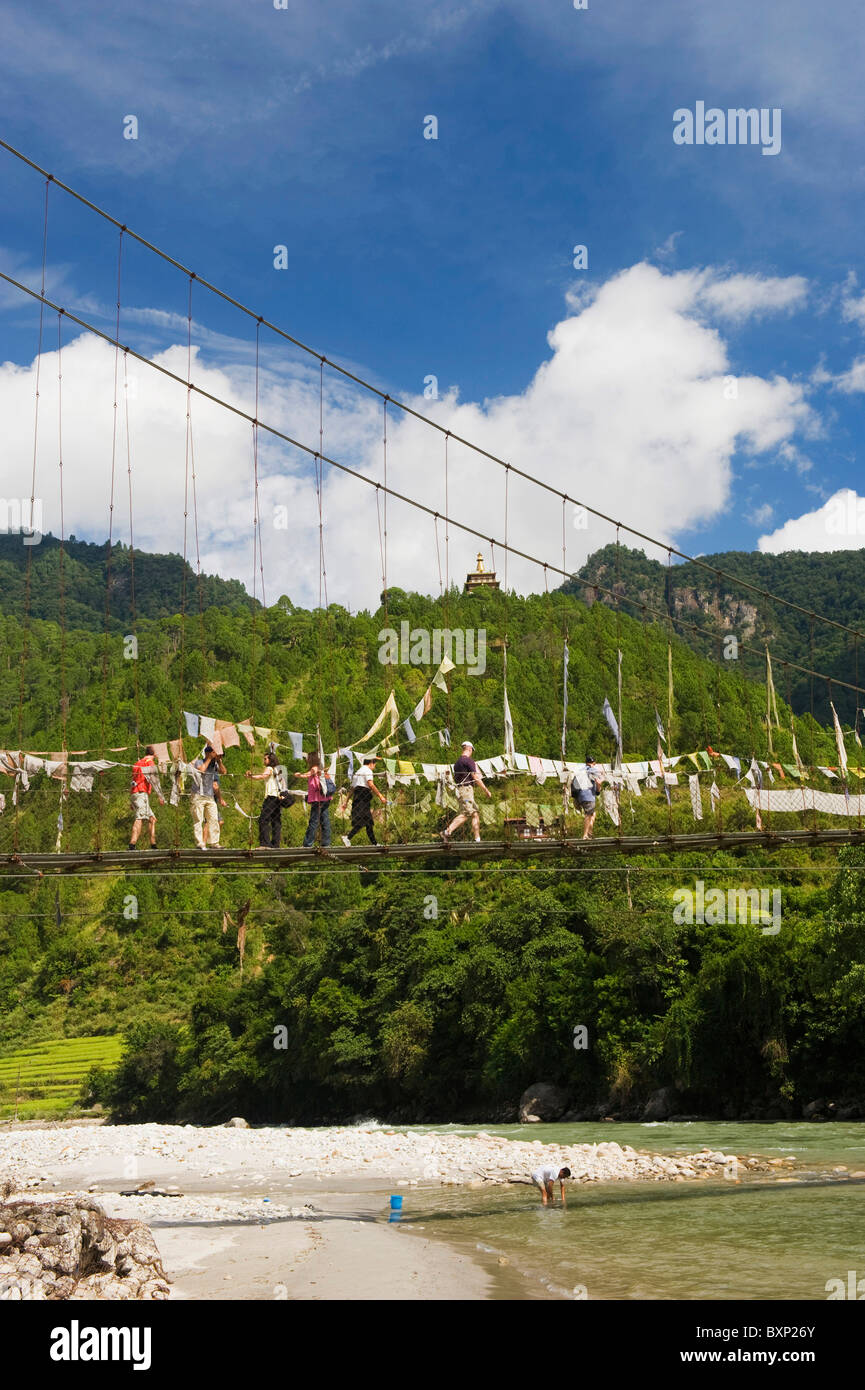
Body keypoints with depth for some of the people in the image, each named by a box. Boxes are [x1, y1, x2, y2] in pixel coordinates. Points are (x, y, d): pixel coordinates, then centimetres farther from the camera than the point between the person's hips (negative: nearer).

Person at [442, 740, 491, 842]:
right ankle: (447, 832, -23)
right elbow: (476, 777, -12)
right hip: (466, 789, -9)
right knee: (465, 814, -14)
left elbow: (455, 778, 22)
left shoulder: (457, 762, 19)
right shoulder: (469, 760, -8)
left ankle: (477, 838, 7)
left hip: (459, 788, 9)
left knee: (475, 814, 10)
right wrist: (486, 790, -7)